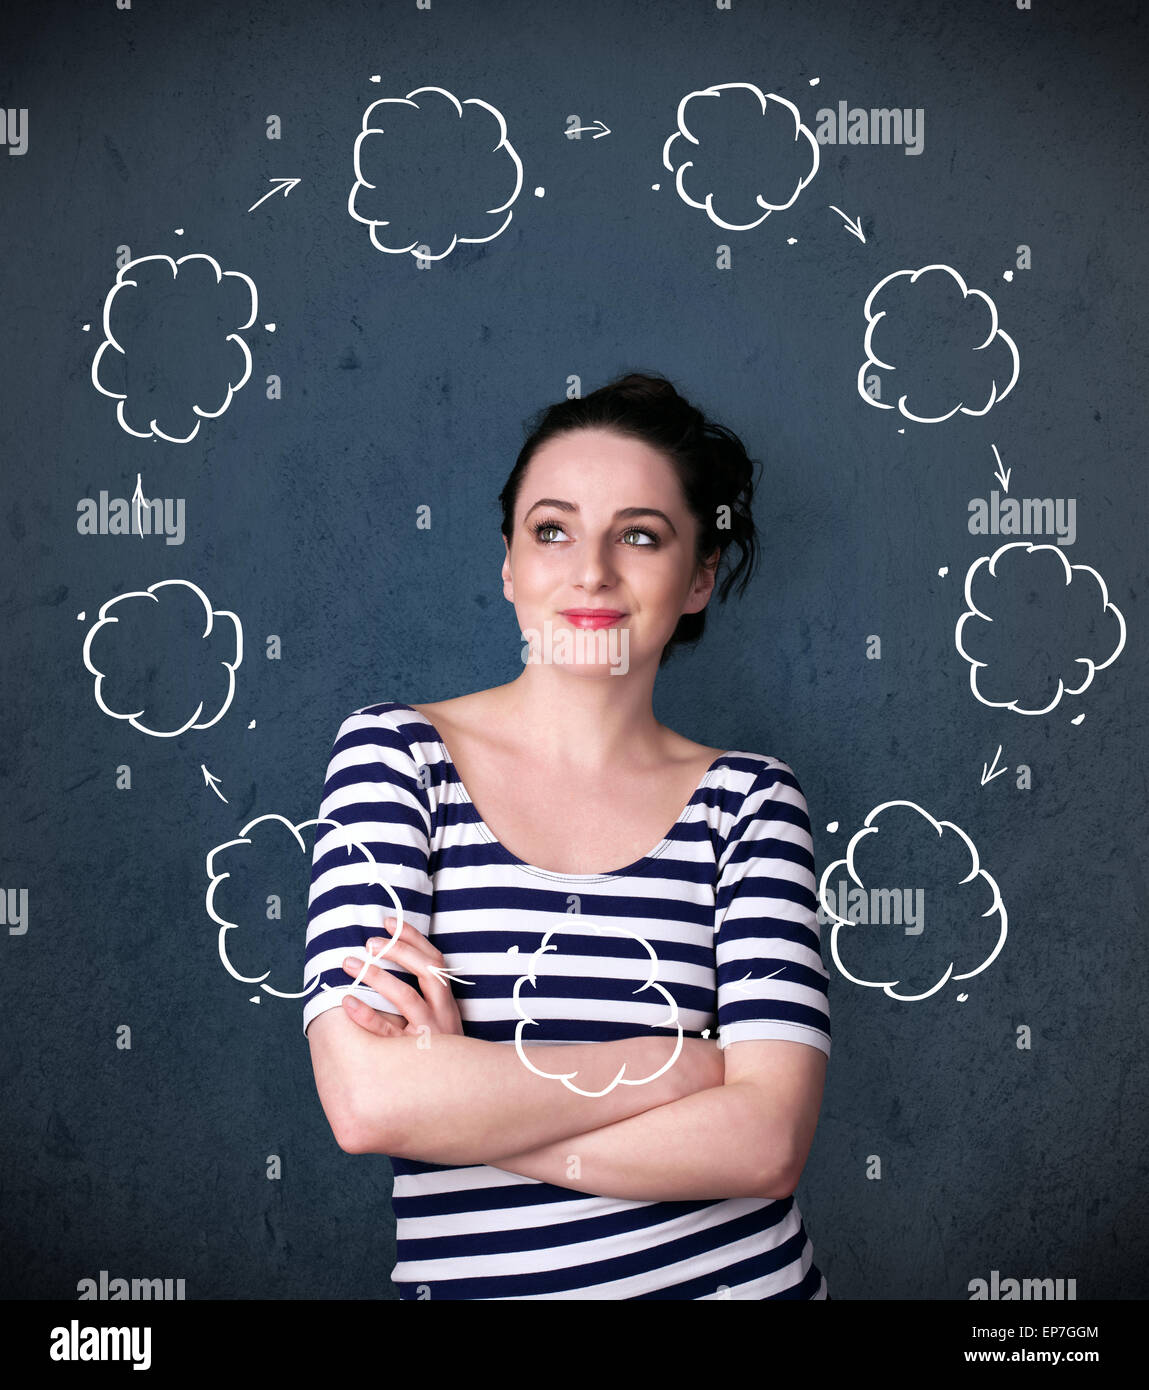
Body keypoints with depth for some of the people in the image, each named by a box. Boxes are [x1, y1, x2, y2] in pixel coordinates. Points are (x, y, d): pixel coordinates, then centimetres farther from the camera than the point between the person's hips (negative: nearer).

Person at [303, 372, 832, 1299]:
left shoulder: (747, 798, -2)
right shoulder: (394, 753, -3)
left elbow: (765, 1139, -10)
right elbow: (368, 1100, -14)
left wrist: (460, 1100, -14)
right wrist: (683, 1061, -11)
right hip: (471, 1283, 1)